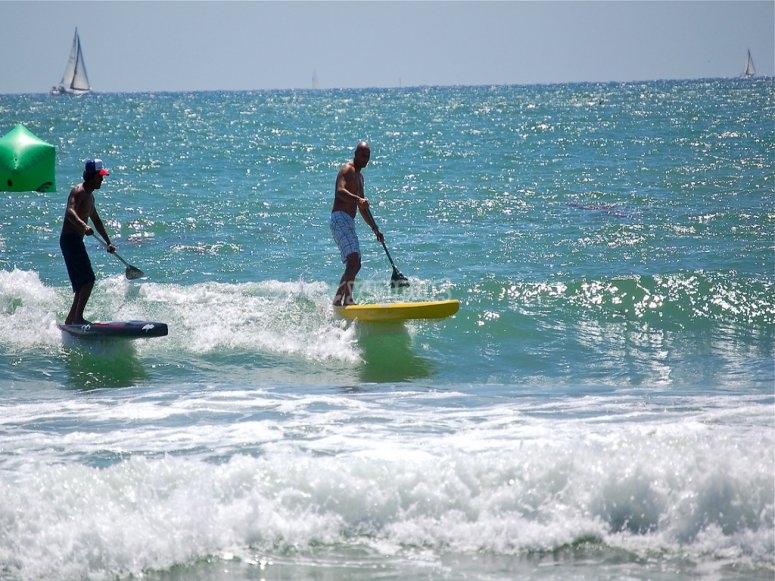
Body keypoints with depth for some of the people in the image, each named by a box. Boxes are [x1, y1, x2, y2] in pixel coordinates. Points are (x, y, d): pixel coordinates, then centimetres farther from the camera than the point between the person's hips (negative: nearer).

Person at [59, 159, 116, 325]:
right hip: (70, 239, -10)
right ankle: (78, 317, -20)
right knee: (88, 280, -18)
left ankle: (69, 320, 18)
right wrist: (83, 225, -47)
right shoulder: (78, 191, -11)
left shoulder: (90, 196, 20)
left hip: (76, 242, 10)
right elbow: (70, 212, -30)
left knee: (82, 285, 13)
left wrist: (108, 242, 36)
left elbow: (96, 221, 33)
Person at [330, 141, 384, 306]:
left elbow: (362, 207, 32)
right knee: (353, 260, -22)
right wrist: (357, 199, -44)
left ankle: (339, 300, 17)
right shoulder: (347, 170, -6)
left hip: (348, 223, 10)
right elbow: (340, 191, -27)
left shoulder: (359, 176, 25)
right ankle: (344, 299, -30)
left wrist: (375, 229, 31)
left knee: (355, 265, 12)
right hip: (340, 219, -10)